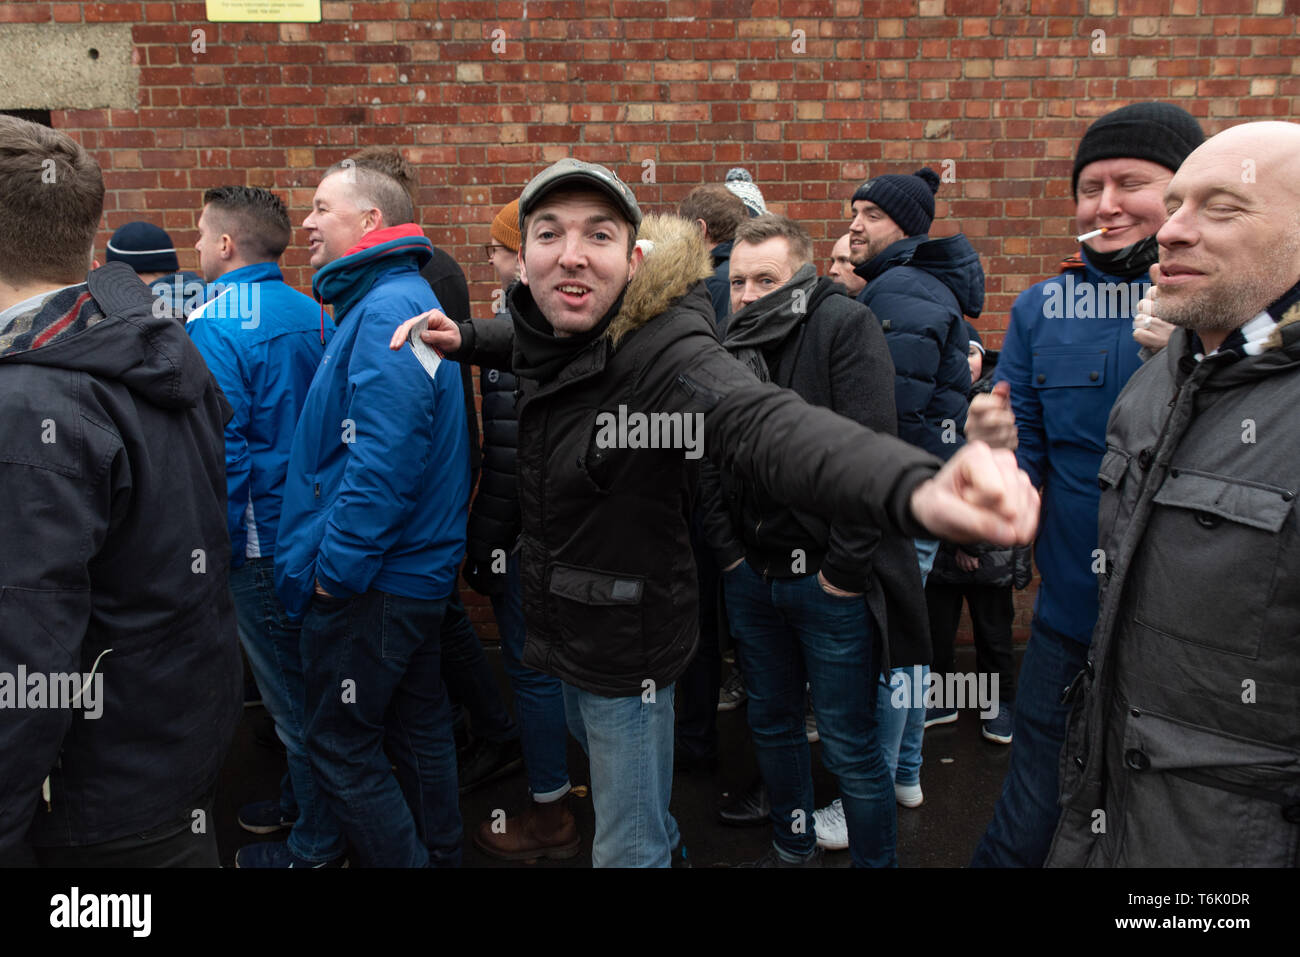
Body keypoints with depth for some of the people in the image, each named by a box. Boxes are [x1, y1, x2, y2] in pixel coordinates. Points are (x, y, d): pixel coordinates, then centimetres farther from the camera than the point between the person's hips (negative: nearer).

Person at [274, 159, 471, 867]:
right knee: (418, 725, 21)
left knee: (342, 750, 4)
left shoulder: (387, 311, -19)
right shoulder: (397, 300, 14)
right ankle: (438, 854, 37)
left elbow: (383, 457, -28)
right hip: (417, 569, 10)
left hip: (370, 587, -10)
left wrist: (336, 566, -20)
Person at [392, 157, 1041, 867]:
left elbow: (759, 420, -50)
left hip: (624, 645, -8)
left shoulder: (660, 349, -29)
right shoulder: (548, 331, -6)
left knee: (627, 850, 9)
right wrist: (461, 337, -1)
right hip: (557, 624, 8)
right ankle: (670, 849, 61)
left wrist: (917, 488, -69)